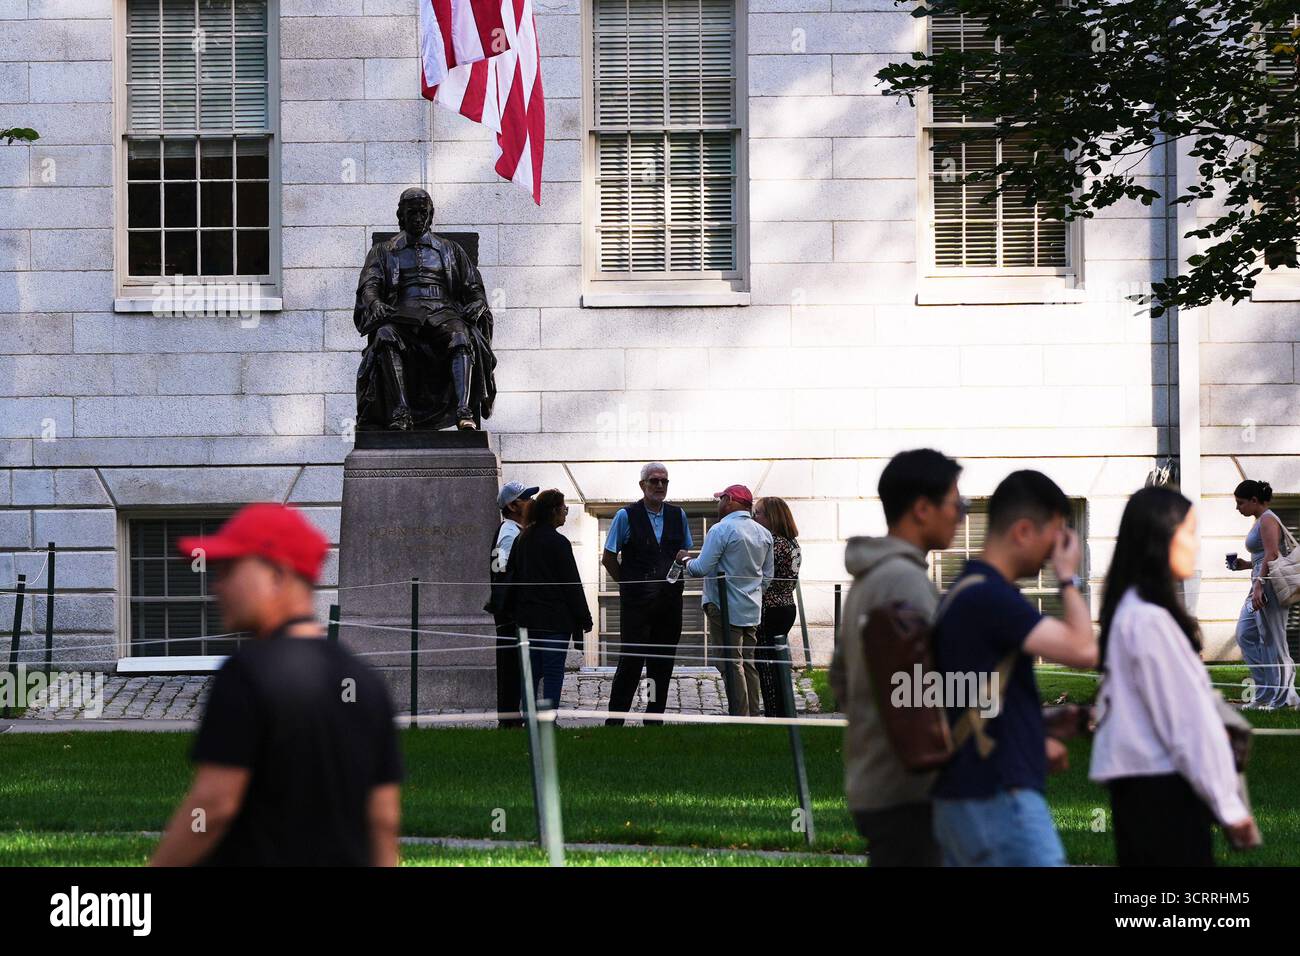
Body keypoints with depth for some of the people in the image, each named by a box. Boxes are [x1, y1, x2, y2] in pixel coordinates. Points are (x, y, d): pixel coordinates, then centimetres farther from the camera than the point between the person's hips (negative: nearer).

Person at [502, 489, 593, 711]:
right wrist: (584, 618, -5)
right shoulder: (558, 542, -12)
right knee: (553, 672, -4)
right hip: (555, 618, -7)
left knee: (530, 673, 11)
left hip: (527, 618, 7)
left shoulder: (522, 539, 9)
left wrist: (514, 612, 20)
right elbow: (572, 583, -11)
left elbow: (511, 575, 13)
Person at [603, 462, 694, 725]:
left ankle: (654, 719, 15)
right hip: (636, 602, -4)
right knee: (631, 660, -6)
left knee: (663, 663, 7)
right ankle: (615, 720, -1)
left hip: (669, 601, 4)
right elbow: (608, 558, 2)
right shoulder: (626, 516, -2)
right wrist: (628, 583, 0)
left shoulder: (678, 515, 10)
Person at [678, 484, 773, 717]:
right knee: (748, 663, 13)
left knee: (732, 666, -6)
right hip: (752, 610, 7)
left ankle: (739, 718, -9)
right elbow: (767, 577, 16)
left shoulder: (721, 530, -13)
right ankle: (753, 716, 13)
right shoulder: (764, 534, 10)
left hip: (725, 608, -7)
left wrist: (685, 559, 4)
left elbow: (702, 569, -16)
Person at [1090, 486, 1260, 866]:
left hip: (1141, 788, 10)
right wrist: (1228, 804, -11)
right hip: (1162, 791, -10)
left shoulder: (1130, 611, 14)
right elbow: (1187, 718, -15)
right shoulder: (1150, 619, -14)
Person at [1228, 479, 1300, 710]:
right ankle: (1266, 692, 11)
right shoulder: (1260, 521, 20)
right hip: (1261, 585, 11)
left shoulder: (1267, 520, -10)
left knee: (1272, 641, -6)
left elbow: (1272, 554, -21)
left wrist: (1259, 584, -26)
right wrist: (1245, 565, 14)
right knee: (1245, 635, 9)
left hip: (1270, 584, -11)